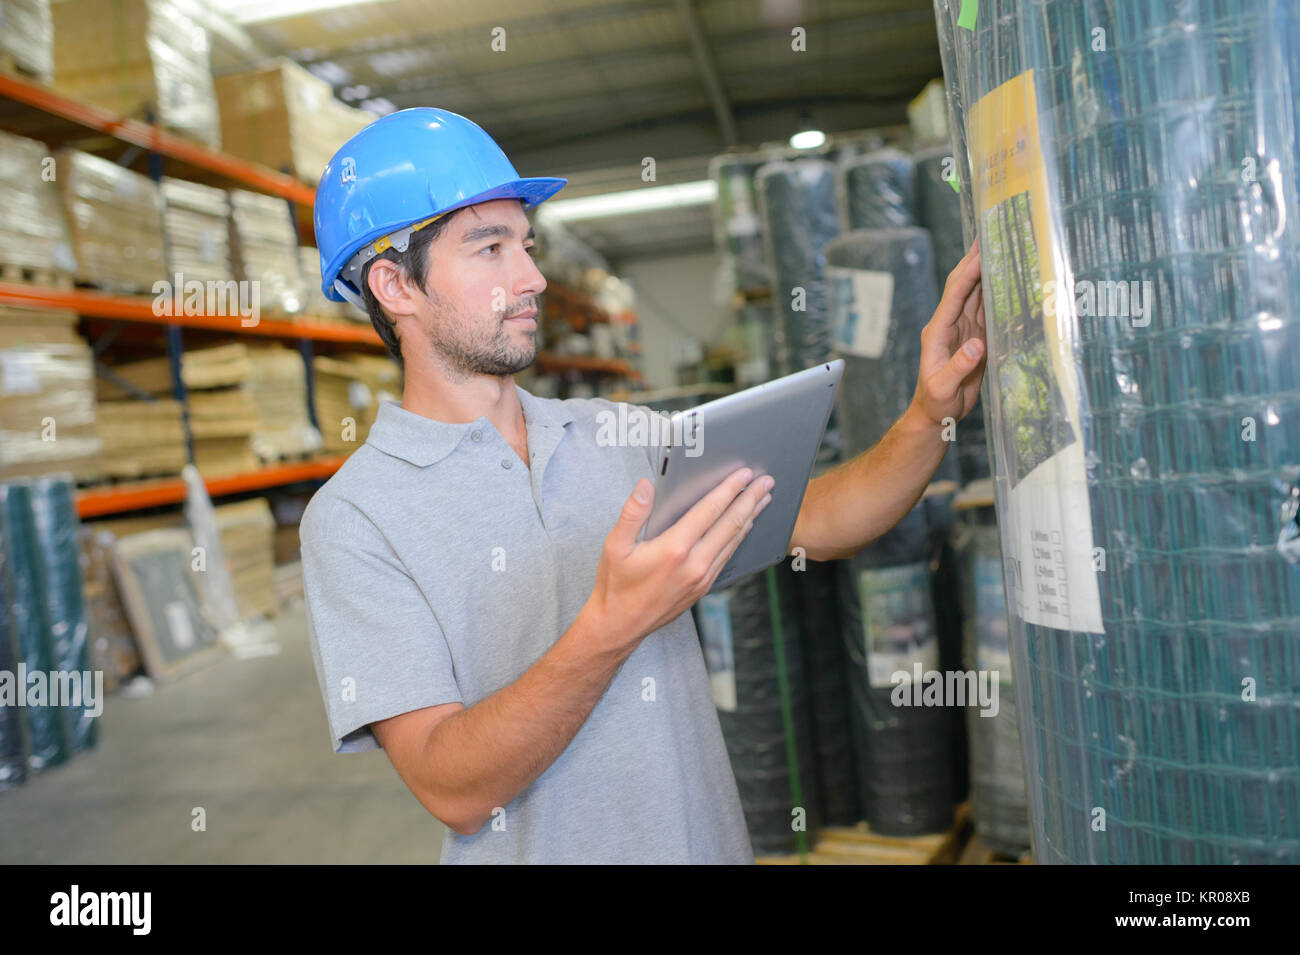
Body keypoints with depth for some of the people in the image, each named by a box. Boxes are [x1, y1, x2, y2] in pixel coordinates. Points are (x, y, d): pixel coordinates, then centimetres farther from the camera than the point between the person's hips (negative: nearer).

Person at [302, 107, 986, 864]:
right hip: (542, 850, -4)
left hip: (715, 840, 4)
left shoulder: (614, 434, 5)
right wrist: (611, 628, -28)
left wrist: (933, 412, -10)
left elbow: (814, 524, 3)